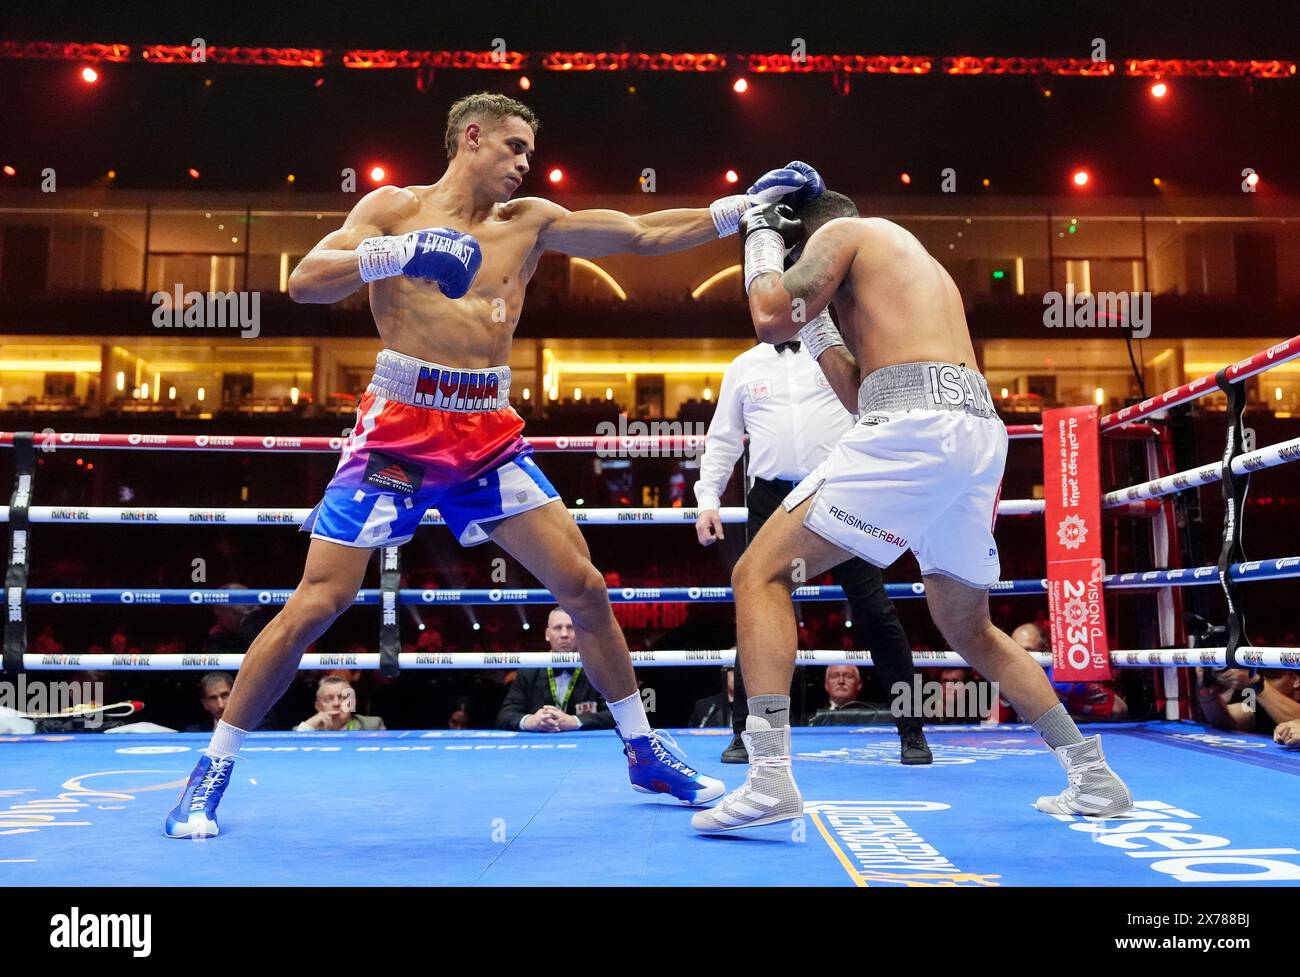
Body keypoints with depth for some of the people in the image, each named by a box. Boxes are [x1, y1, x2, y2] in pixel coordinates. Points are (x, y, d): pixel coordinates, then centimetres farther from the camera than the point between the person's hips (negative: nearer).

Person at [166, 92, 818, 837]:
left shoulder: (529, 221, 12)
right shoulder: (394, 208, 4)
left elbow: (645, 235, 8)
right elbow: (304, 282, -7)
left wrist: (747, 206, 3)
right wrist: (398, 253, -23)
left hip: (490, 432, 4)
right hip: (400, 424, -3)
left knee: (584, 586, 1)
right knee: (316, 603, -6)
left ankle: (645, 752, 19)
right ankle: (212, 771, 12)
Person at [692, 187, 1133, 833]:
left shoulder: (842, 232, 12)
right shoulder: (919, 265, 36)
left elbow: (772, 319, -4)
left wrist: (761, 235, 13)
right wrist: (814, 323, 36)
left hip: (915, 428, -9)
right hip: (979, 431, 9)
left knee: (761, 571, -4)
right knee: (970, 631, 23)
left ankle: (770, 778, -16)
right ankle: (1094, 777, 25)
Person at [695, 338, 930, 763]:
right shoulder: (743, 367, 14)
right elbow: (723, 440, 14)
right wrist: (708, 499, 6)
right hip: (773, 501, 1)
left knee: (874, 611, 0)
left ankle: (911, 730, 10)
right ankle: (745, 732, 14)